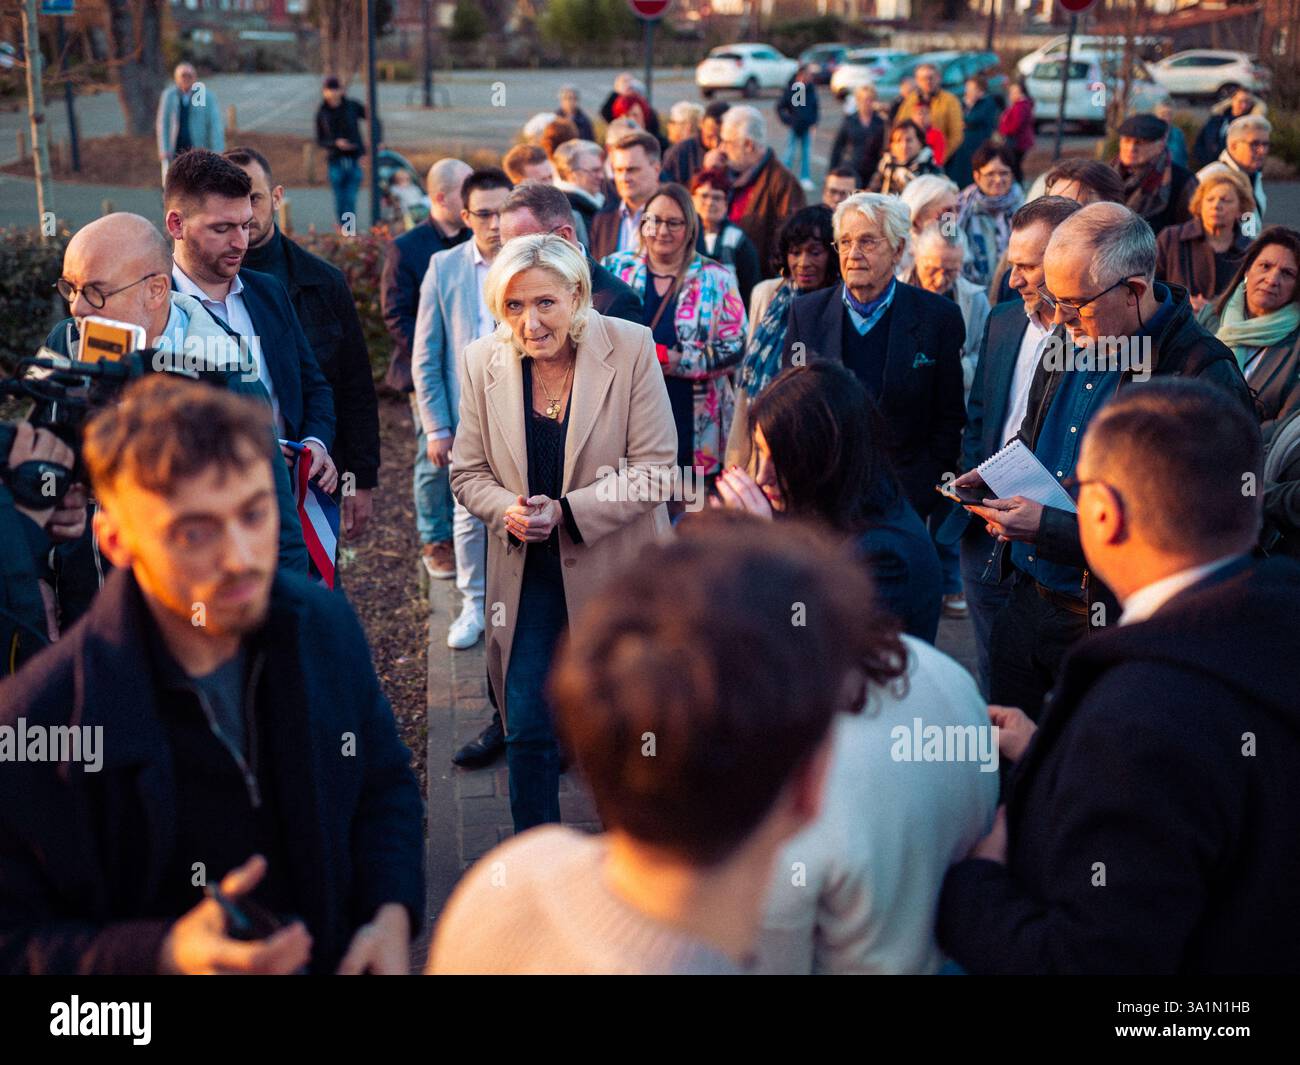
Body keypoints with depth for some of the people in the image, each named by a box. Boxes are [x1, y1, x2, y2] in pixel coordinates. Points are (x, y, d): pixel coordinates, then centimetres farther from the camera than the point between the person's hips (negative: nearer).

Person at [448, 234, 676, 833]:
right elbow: (468, 471, 3)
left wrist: (567, 512, -21)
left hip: (618, 568, -1)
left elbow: (655, 467, -12)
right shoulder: (483, 362, -4)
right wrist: (506, 511, -18)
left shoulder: (631, 347, -12)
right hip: (526, 575, 2)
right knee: (527, 732, 3)